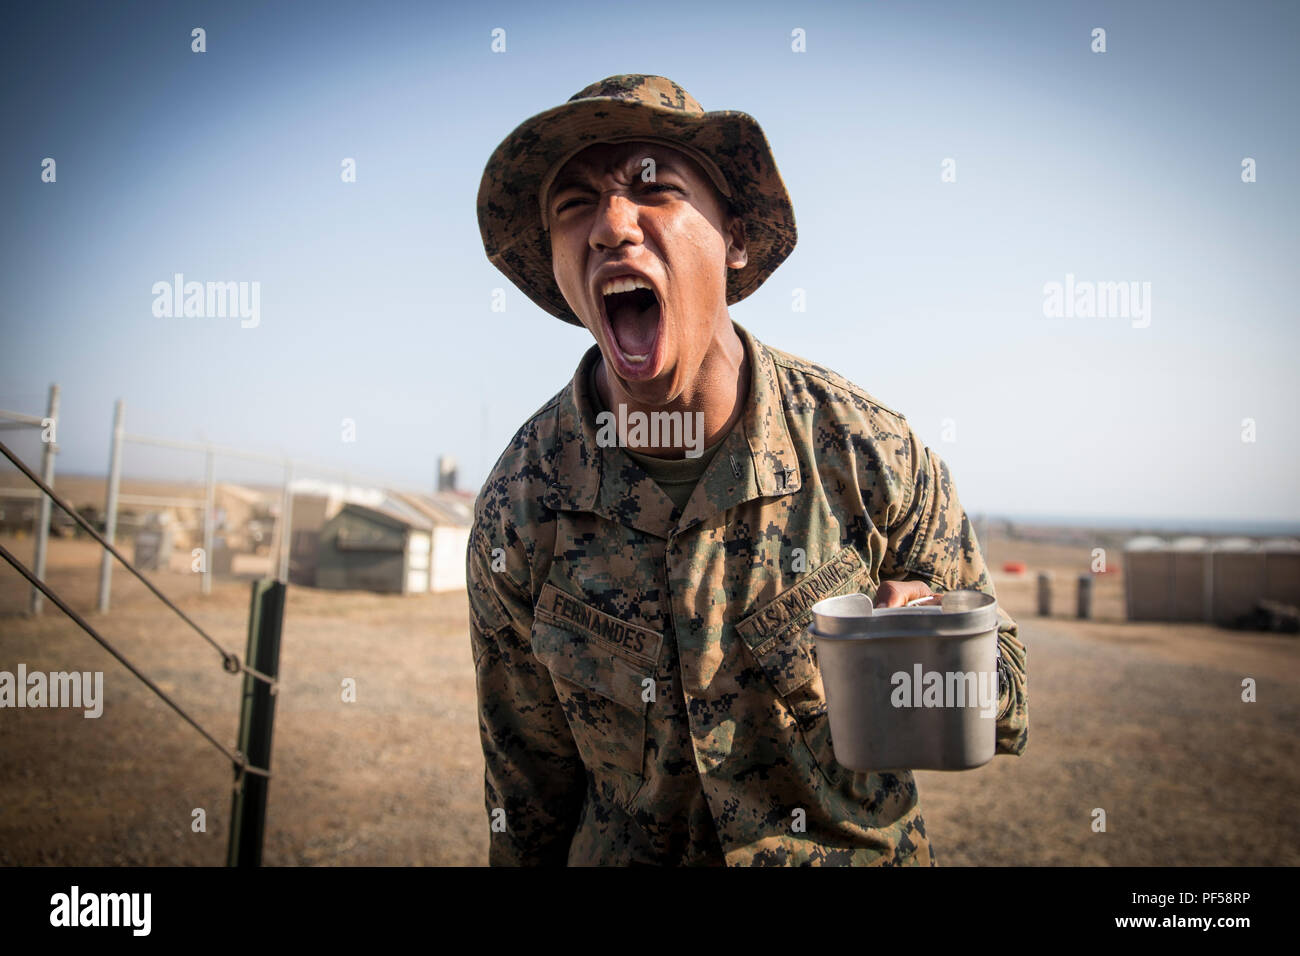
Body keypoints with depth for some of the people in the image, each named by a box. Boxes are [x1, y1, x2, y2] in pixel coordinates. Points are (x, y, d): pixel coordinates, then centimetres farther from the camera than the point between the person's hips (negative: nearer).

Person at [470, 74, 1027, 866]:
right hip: (622, 855, 2)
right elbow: (529, 779, -5)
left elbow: (1007, 714, -11)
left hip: (856, 848, 0)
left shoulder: (873, 455, -21)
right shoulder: (517, 510, -18)